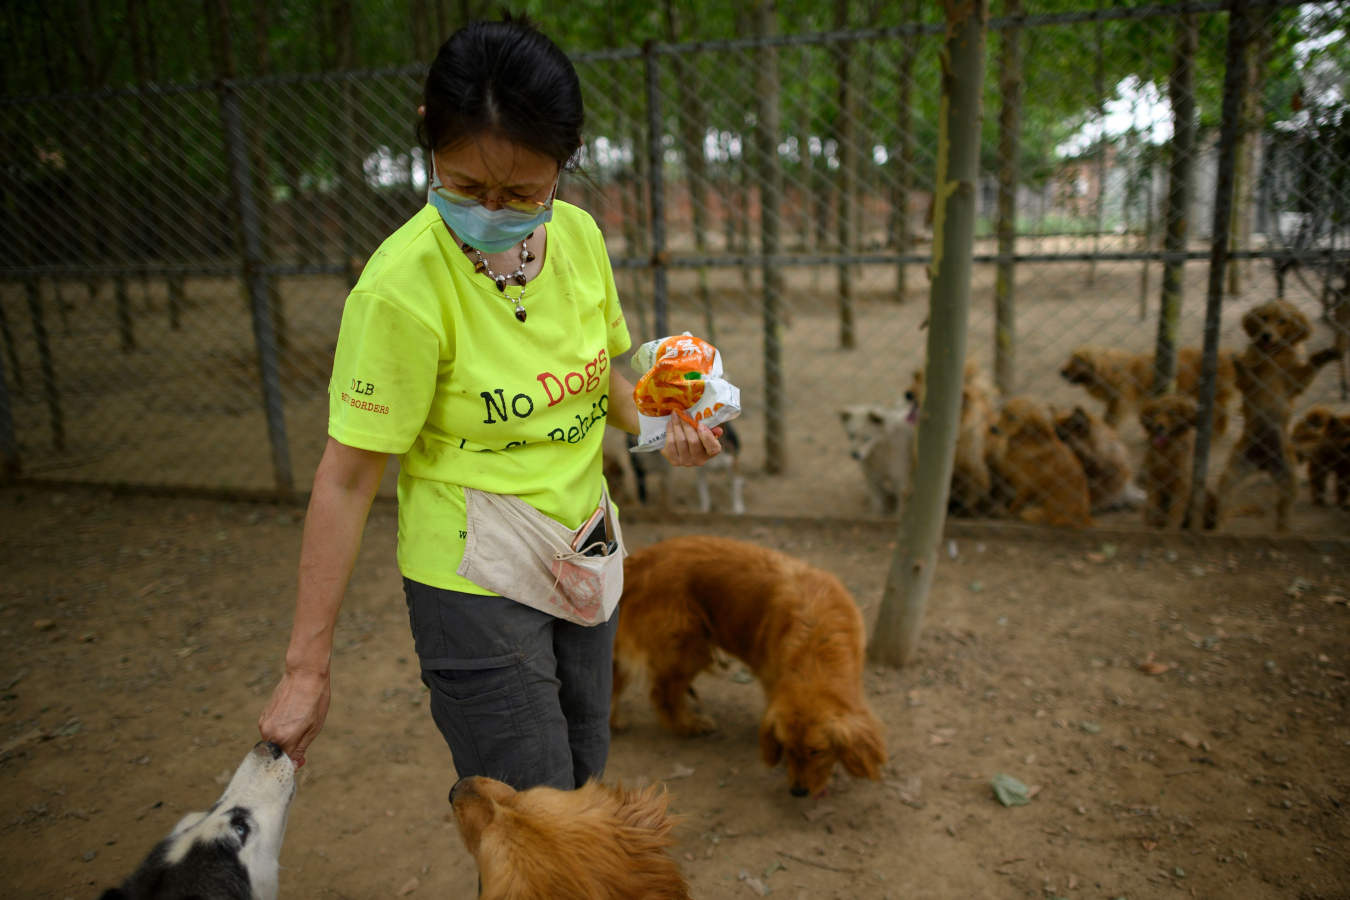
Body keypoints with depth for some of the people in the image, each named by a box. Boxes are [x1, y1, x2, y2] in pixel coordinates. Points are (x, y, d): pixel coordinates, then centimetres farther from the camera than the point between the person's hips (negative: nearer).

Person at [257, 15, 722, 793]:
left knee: (583, 778, 23)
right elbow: (347, 478, -19)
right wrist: (308, 666, -15)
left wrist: (661, 428, -9)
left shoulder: (578, 235, -6)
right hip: (476, 582, -6)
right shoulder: (403, 283, -23)